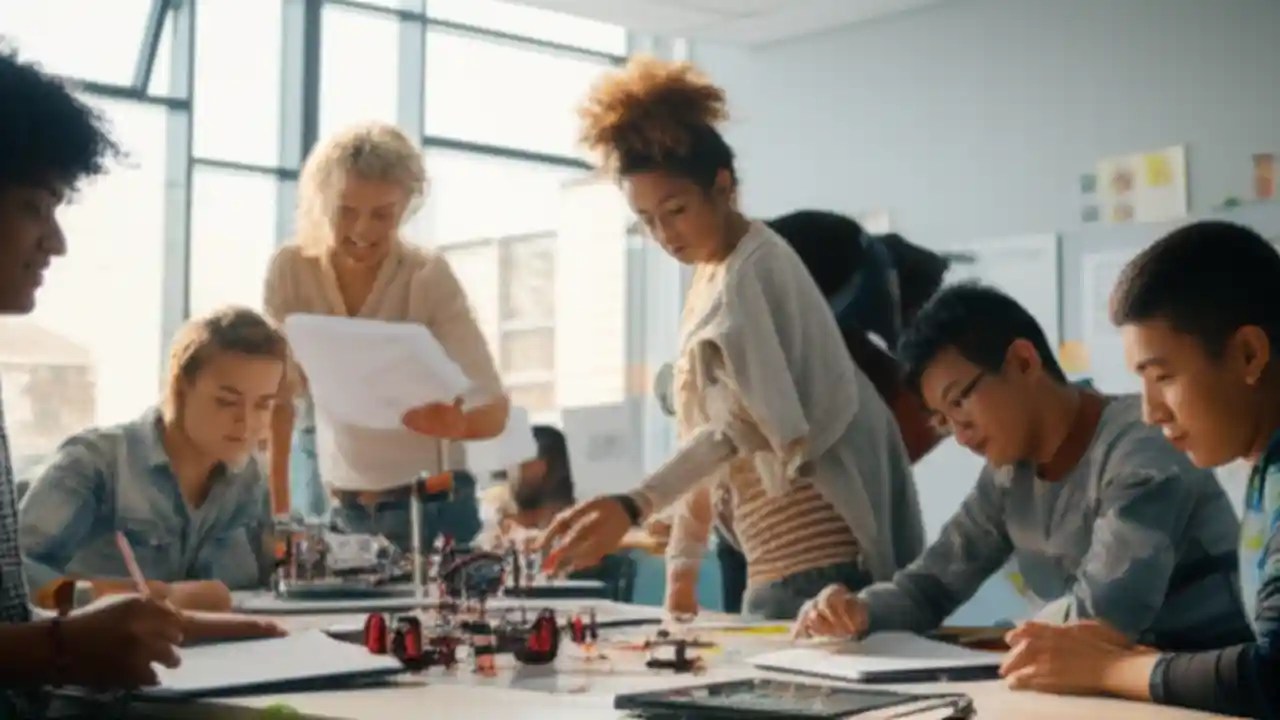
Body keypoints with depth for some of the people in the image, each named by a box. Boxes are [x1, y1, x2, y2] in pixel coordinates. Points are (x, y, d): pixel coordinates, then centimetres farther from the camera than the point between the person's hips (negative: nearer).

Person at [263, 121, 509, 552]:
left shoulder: (429, 278, -15)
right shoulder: (290, 271, -7)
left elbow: (494, 408, -19)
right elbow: (277, 394, -2)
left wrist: (456, 424, -40)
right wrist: (276, 509, -6)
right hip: (341, 510, 3)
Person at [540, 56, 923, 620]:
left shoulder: (754, 268, -13)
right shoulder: (710, 278, 14)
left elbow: (744, 423, -26)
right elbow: (705, 432, 17)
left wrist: (633, 507, -38)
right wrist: (683, 564, 15)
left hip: (815, 557, -9)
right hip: (777, 559, 9)